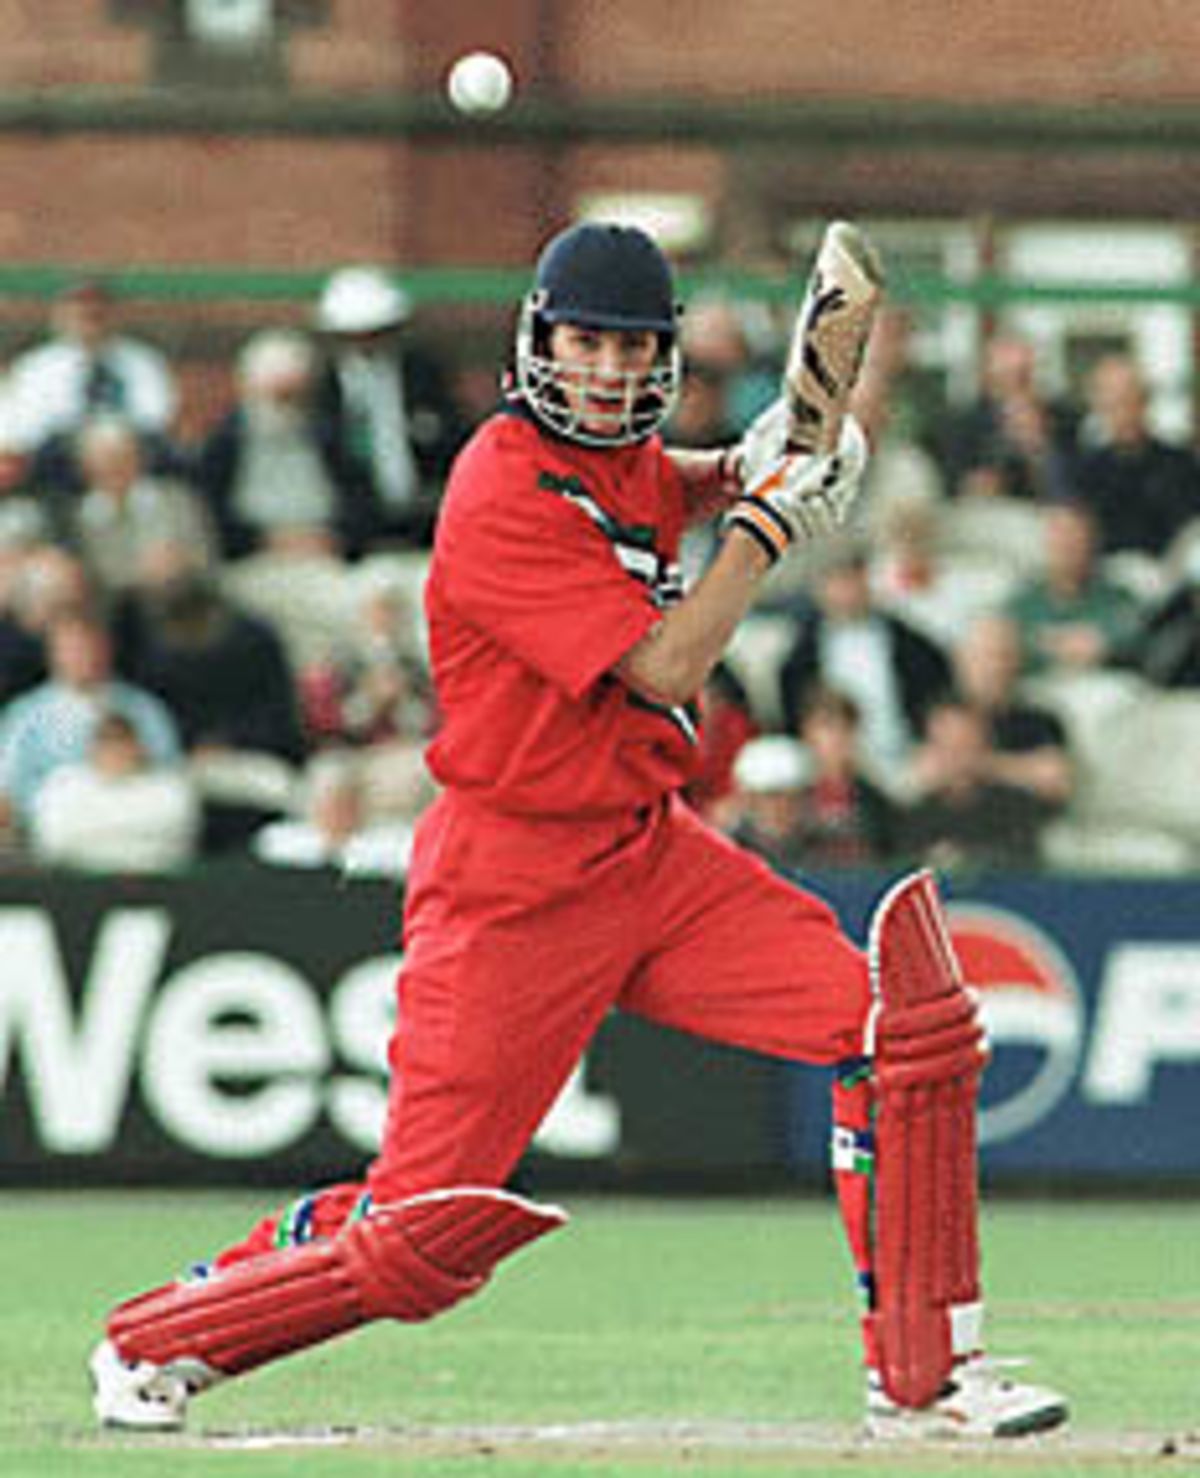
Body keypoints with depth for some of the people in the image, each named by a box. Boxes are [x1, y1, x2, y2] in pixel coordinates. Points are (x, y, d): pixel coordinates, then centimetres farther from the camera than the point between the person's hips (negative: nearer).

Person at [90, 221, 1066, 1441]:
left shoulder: (620, 456, 6)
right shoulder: (502, 496, -19)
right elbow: (665, 667, -22)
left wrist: (737, 471, 12)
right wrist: (770, 520, -12)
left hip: (651, 852, 8)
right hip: (514, 875, -8)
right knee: (427, 1226, -7)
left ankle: (924, 1374, -2)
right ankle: (151, 1341, 16)